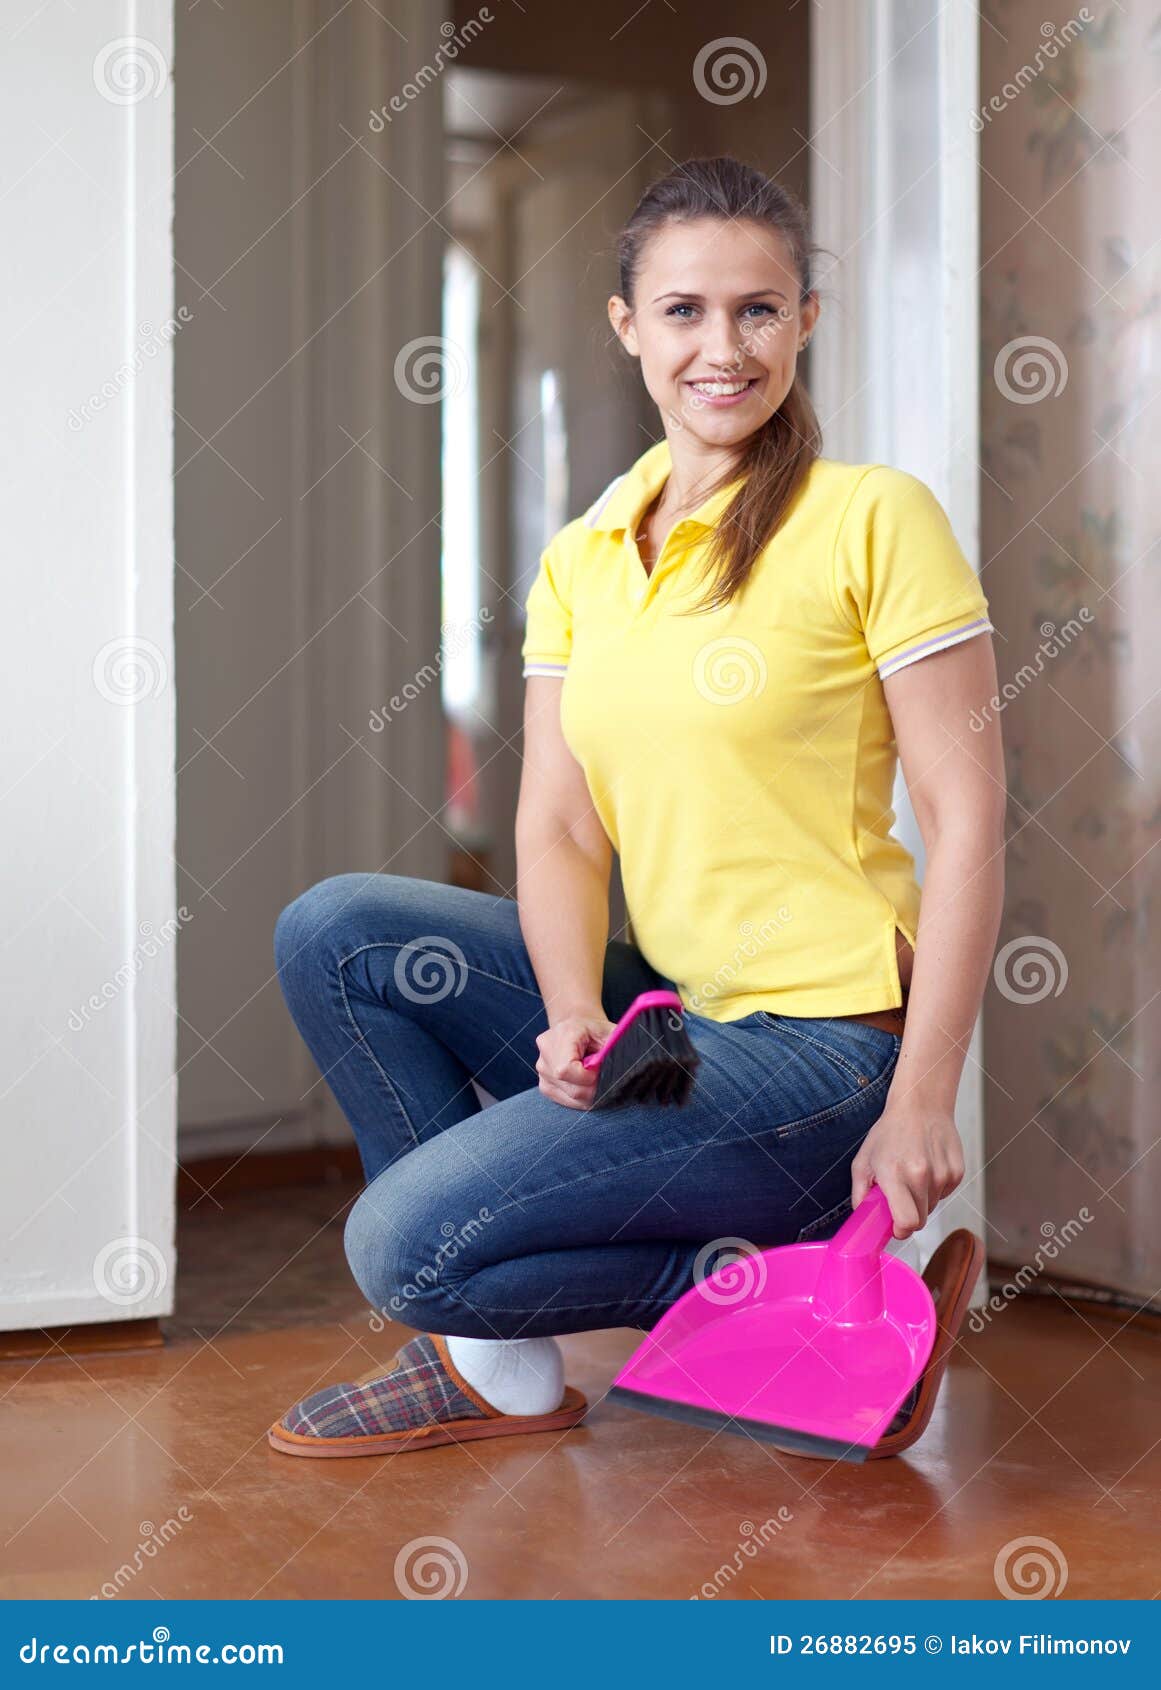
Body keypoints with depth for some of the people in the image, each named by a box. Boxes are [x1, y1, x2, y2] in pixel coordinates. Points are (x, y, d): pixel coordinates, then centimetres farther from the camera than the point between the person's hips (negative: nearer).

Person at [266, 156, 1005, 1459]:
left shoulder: (873, 518, -9)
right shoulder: (580, 560, 9)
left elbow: (968, 815, -11)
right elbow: (559, 828, 4)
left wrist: (921, 1102, -16)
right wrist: (575, 1016, -15)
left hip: (821, 1043, -7)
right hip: (669, 1016, 7)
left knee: (403, 1245, -17)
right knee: (333, 931, -6)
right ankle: (505, 1368, 1)